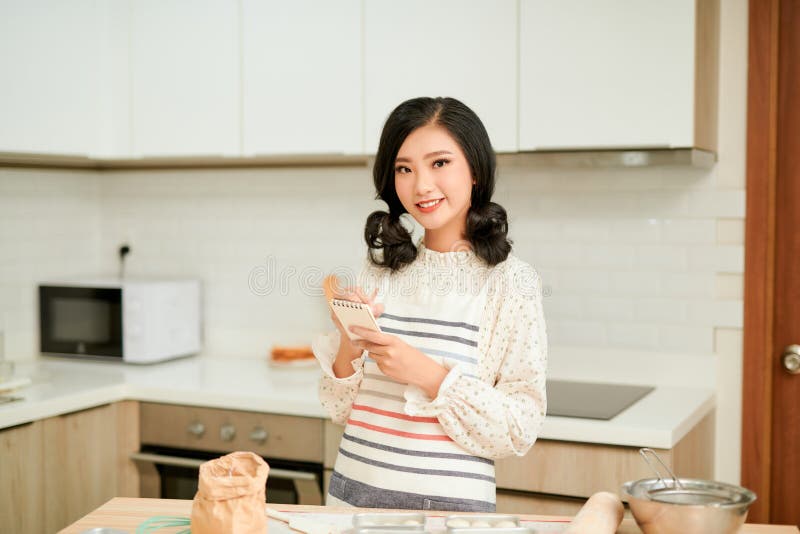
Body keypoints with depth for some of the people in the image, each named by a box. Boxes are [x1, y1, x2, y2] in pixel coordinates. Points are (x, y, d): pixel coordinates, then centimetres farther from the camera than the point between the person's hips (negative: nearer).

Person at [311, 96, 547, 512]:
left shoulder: (510, 281, -9)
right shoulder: (380, 269, 2)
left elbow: (521, 430, -11)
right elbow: (339, 410, 5)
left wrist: (428, 374, -21)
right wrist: (349, 344, -13)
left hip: (449, 503, -3)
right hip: (354, 492, 4)